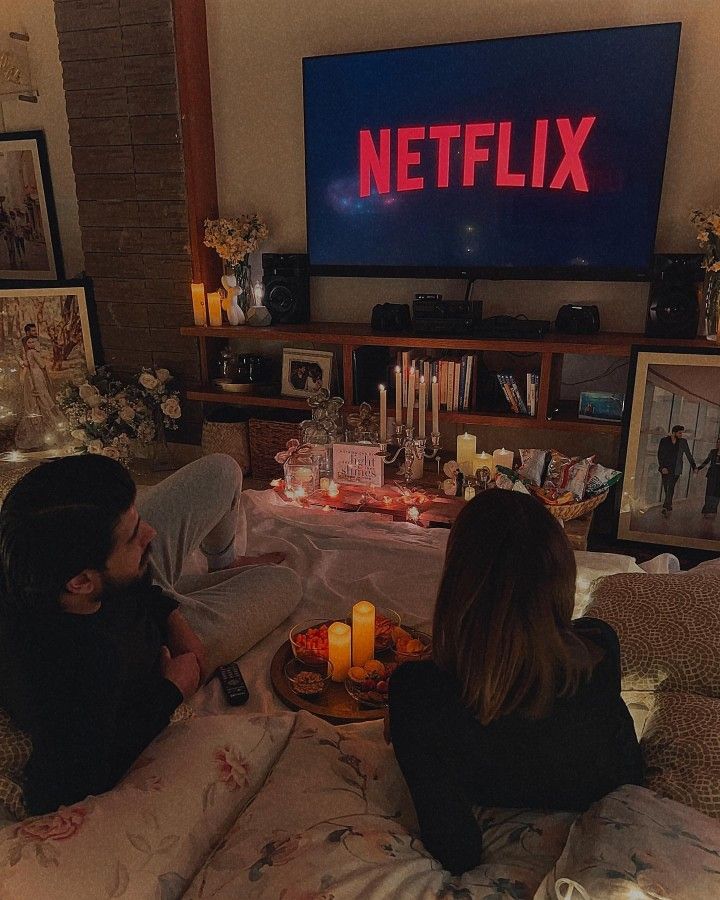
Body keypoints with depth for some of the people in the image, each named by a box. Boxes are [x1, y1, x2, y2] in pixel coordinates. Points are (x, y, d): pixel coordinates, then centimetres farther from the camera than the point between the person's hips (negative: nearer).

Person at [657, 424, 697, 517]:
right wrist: (662, 467, -11)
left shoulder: (683, 442, 5)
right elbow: (660, 455, -1)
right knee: (666, 489, 3)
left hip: (676, 469, 0)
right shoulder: (664, 441, 0)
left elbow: (689, 455, 14)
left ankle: (666, 507, -12)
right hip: (666, 469, 0)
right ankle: (669, 507, 16)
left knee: (670, 488, -12)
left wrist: (694, 467, 15)